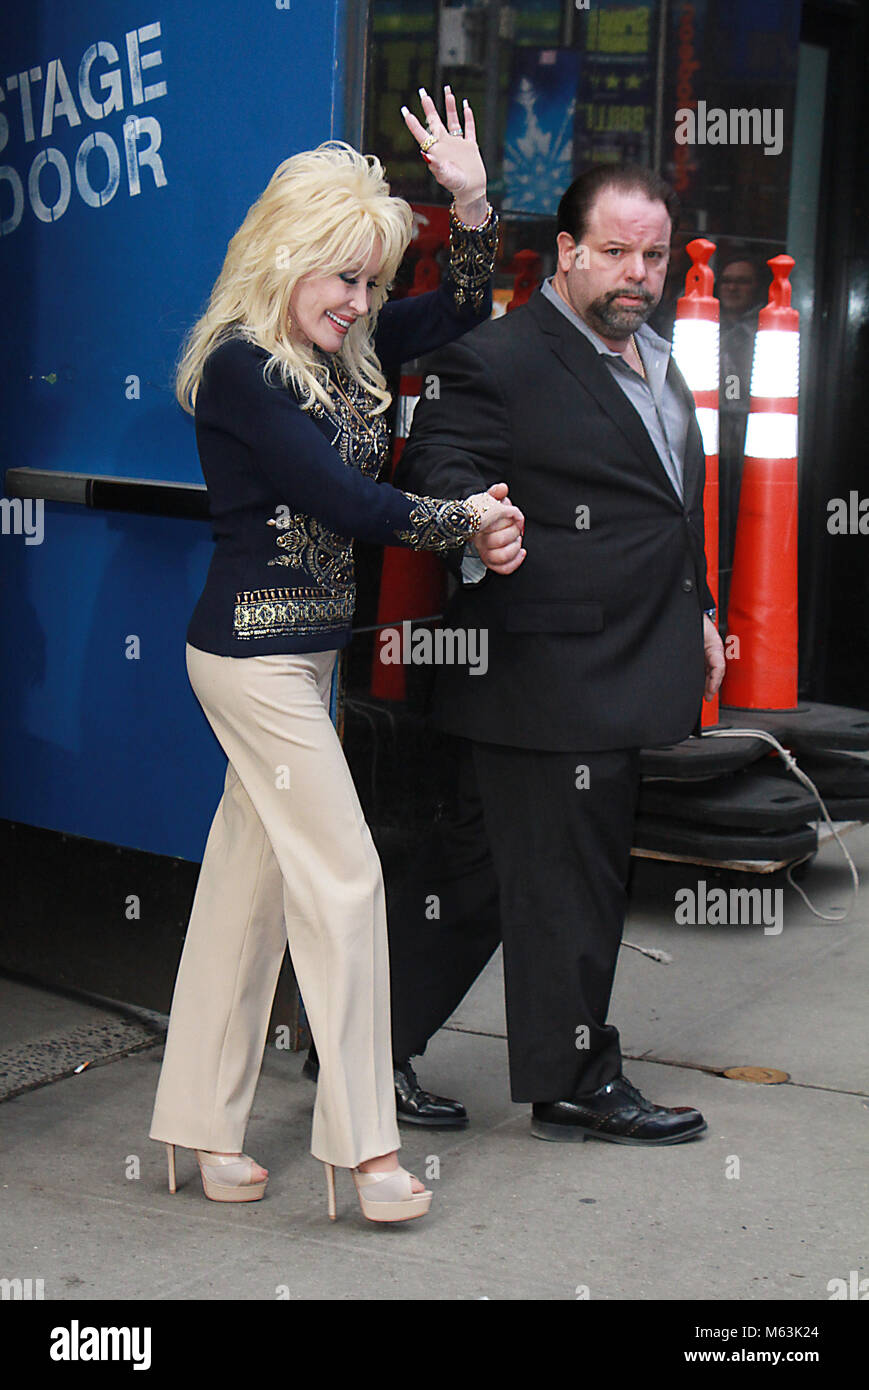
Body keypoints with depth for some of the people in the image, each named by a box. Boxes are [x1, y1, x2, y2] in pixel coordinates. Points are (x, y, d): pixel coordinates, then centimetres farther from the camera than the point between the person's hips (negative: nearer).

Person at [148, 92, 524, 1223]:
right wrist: (466, 518, -6)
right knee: (342, 875, -6)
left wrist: (471, 199, 3)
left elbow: (464, 310, 19)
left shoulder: (343, 349, 9)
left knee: (247, 880, 11)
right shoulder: (239, 366, -16)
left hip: (305, 652, 9)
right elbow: (349, 502, -19)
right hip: (255, 652, -9)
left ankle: (206, 1128, 21)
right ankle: (362, 1142, 3)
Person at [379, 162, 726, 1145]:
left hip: (618, 677, 9)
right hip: (548, 677, -9)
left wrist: (695, 613, 27)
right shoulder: (495, 360, -11)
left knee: (477, 862, 14)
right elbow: (438, 465, -15)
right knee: (566, 880, 1)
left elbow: (674, 509, 29)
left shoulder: (655, 362, 19)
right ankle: (576, 1082, 18)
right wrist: (480, 535, -35)